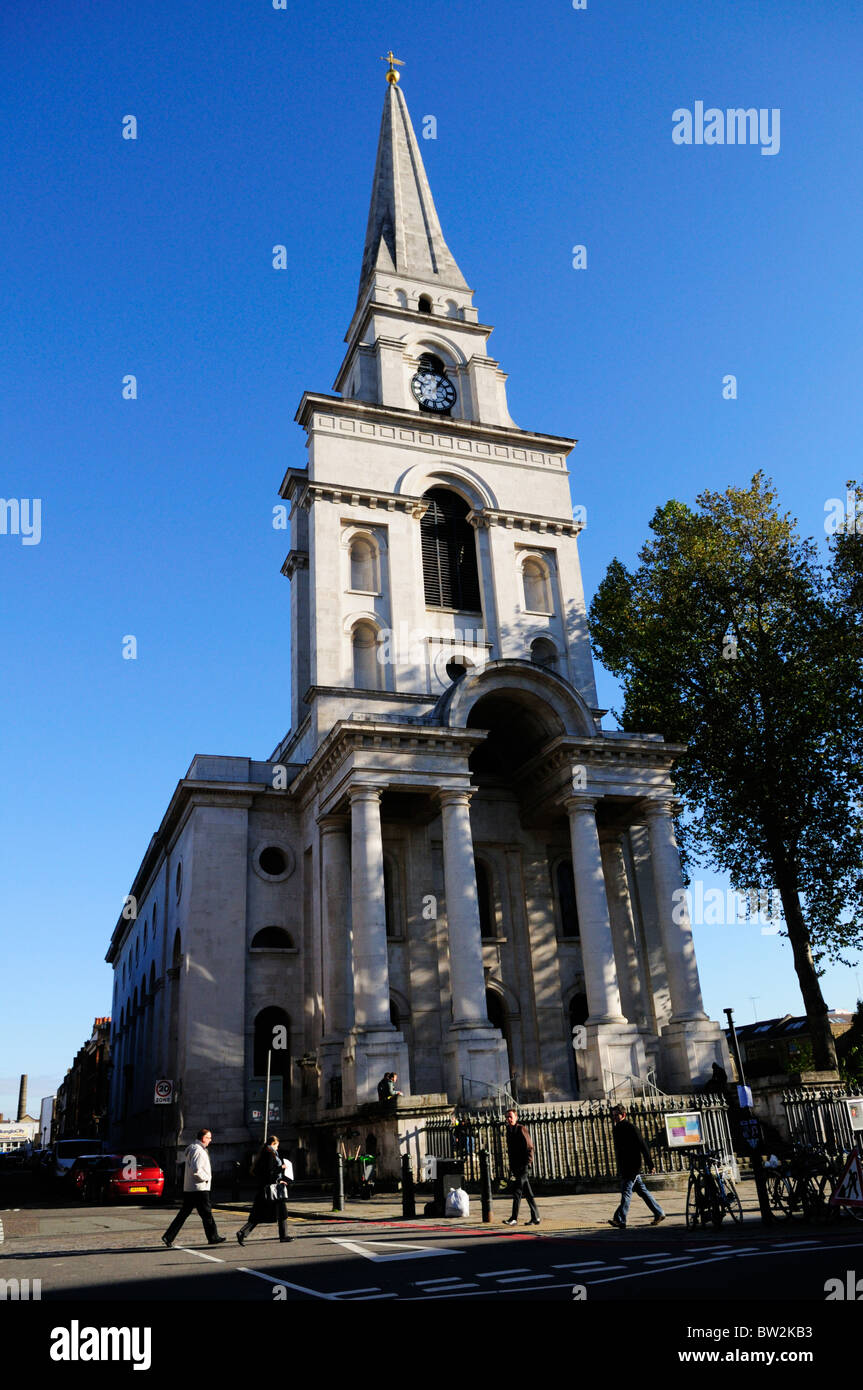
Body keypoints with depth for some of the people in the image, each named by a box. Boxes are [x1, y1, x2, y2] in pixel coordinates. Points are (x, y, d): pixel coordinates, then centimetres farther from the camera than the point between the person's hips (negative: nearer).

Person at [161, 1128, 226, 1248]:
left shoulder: (191, 1148, 15)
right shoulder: (198, 1150, -17)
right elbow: (196, 1169, -27)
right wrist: (206, 1178, -13)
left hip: (188, 1188, 10)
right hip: (199, 1188, -10)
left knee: (184, 1213, 10)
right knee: (206, 1213, 1)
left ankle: (168, 1237, 7)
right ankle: (213, 1237, 11)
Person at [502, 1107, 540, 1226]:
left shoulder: (521, 1129, -9)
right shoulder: (509, 1130, 15)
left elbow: (529, 1147, -13)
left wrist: (527, 1163, -18)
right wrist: (511, 1166, 17)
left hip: (522, 1166, -8)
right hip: (515, 1166, 8)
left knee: (517, 1191, -10)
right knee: (528, 1192, 11)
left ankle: (514, 1218, -10)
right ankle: (535, 1218, 17)